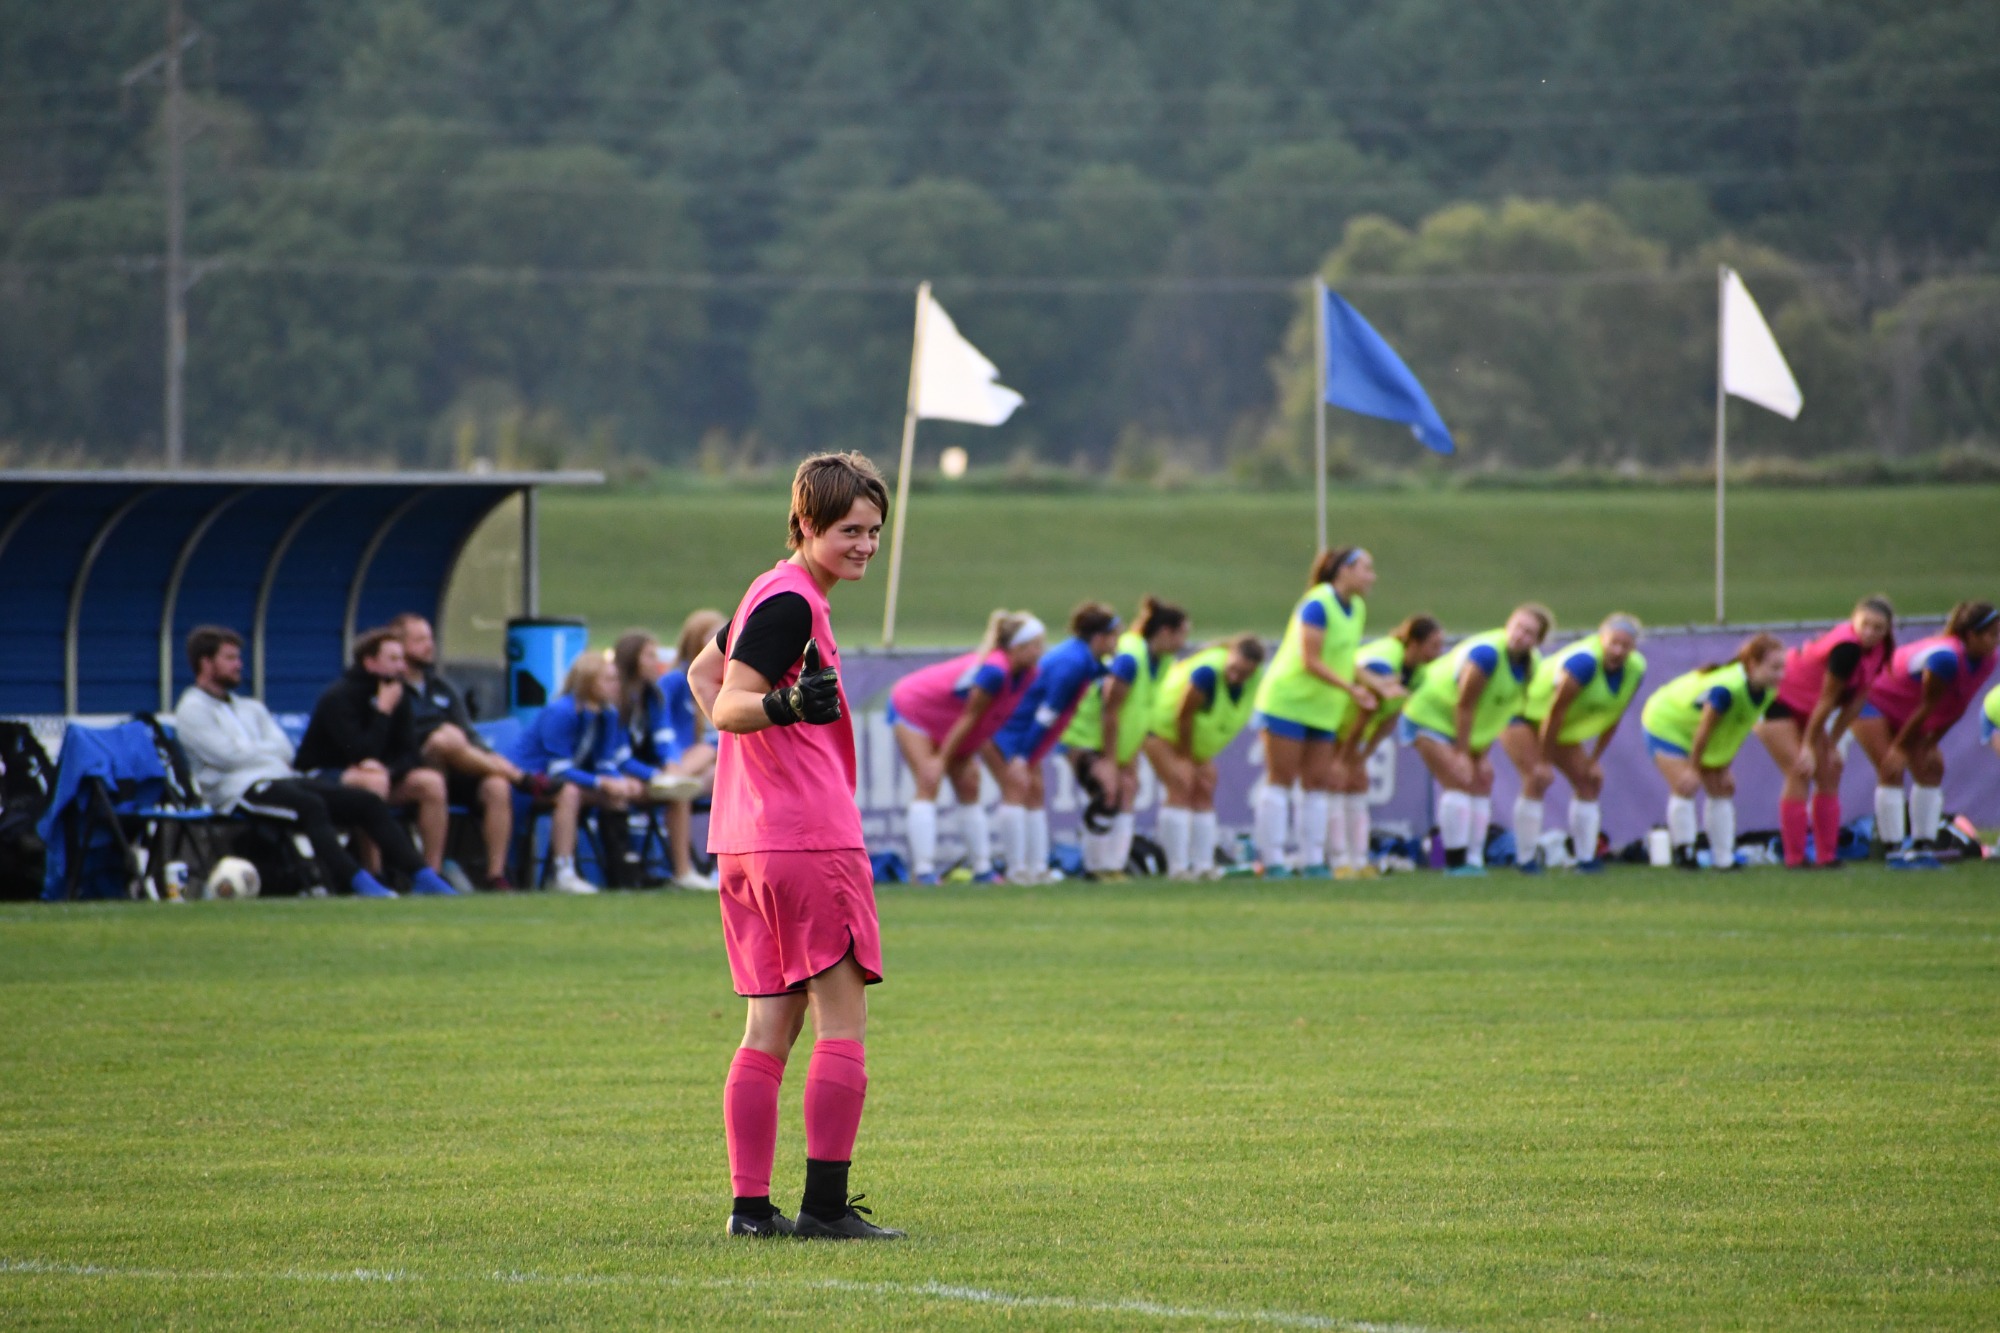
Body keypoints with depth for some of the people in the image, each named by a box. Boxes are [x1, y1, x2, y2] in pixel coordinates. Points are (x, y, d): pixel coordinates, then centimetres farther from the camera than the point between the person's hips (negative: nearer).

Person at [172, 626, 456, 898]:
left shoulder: (251, 709, 29)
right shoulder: (192, 710, 5)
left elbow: (285, 751, 15)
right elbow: (229, 757, -8)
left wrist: (253, 752, -4)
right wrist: (271, 750, 7)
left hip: (283, 777, 8)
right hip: (240, 789, -8)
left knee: (368, 802, -10)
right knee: (310, 805, -37)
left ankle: (420, 875, -17)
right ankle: (356, 881, -47)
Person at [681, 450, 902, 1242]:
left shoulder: (776, 596, 17)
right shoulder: (791, 604, -13)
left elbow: (704, 675, 31)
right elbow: (729, 702, -21)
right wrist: (788, 707, -38)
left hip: (751, 842, 10)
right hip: (810, 841, -10)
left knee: (770, 1028, 8)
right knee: (843, 1026, -6)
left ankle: (751, 1206, 6)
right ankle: (826, 1206, -9)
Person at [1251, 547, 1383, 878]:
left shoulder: (1357, 609, 8)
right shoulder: (1318, 605, -19)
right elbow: (1311, 661, -23)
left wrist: (1377, 685, 8)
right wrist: (1351, 688, -28)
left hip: (1324, 709, 8)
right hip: (1287, 702, -8)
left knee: (1318, 783, 6)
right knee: (1280, 780, -4)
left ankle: (1312, 861, 9)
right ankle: (1272, 861, -3)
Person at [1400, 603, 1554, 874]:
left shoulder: (1532, 663, -5)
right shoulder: (1487, 653, -31)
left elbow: (1503, 711, 3)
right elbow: (1465, 706, -28)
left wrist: (1481, 754, 2)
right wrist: (1462, 753, -23)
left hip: (1460, 727, 9)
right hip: (1430, 717, -9)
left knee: (1481, 783, 6)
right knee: (1458, 781, -19)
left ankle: (1473, 861, 11)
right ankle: (1456, 862, -19)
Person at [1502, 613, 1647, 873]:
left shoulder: (1636, 669, -11)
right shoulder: (1584, 661, -36)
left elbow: (1613, 717, 1)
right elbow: (1555, 713, -31)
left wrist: (1595, 760, 1)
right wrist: (1543, 762, -26)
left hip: (1566, 728, 8)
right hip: (1523, 713, -8)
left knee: (1589, 781, 2)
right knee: (1536, 780, -23)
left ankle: (1586, 859, 7)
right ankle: (1525, 859, -19)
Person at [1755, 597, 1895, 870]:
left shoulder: (1880, 650, -7)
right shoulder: (1847, 648, -33)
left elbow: (1855, 700, -2)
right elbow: (1827, 701, -26)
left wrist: (1832, 745, -3)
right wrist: (1808, 747, -19)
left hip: (1805, 709, 9)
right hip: (1778, 701, -9)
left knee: (1829, 774, 5)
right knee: (1799, 774, -15)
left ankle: (1827, 855, 7)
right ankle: (1794, 858, -11)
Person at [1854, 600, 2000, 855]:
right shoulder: (1945, 657, -38)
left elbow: (1956, 709, -2)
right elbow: (1926, 708, -29)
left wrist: (1931, 744, -3)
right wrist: (1899, 748, -21)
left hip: (1905, 710, 8)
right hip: (1873, 698, -8)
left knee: (1930, 768, 0)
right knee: (1891, 770, -17)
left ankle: (1925, 843, 2)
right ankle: (1892, 846, -15)